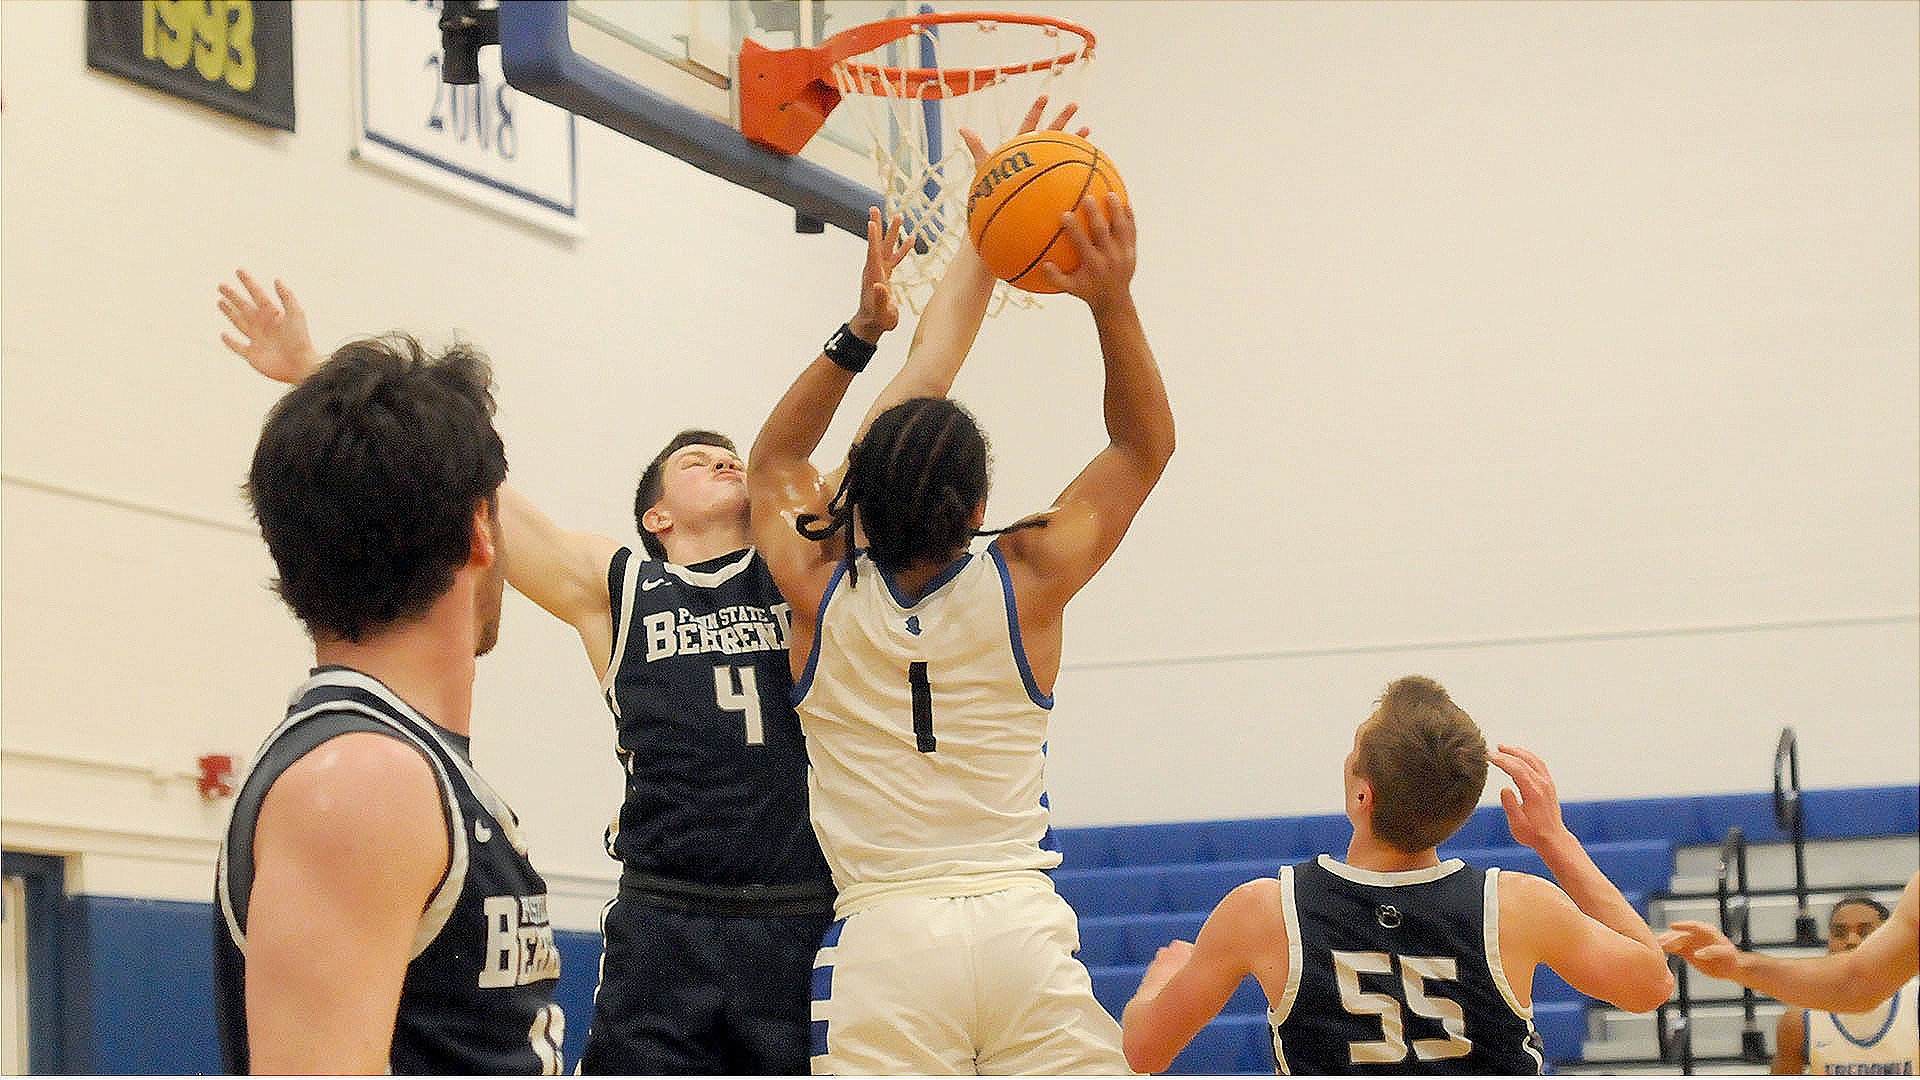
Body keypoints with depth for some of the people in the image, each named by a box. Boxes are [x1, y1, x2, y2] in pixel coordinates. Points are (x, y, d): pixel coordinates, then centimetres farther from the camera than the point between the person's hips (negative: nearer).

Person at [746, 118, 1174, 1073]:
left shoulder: (823, 594, 3)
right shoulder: (1026, 584, 3)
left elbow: (773, 459, 24)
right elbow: (1145, 442, 16)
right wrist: (1112, 302, 2)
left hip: (883, 939, -1)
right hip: (1022, 926, 1)